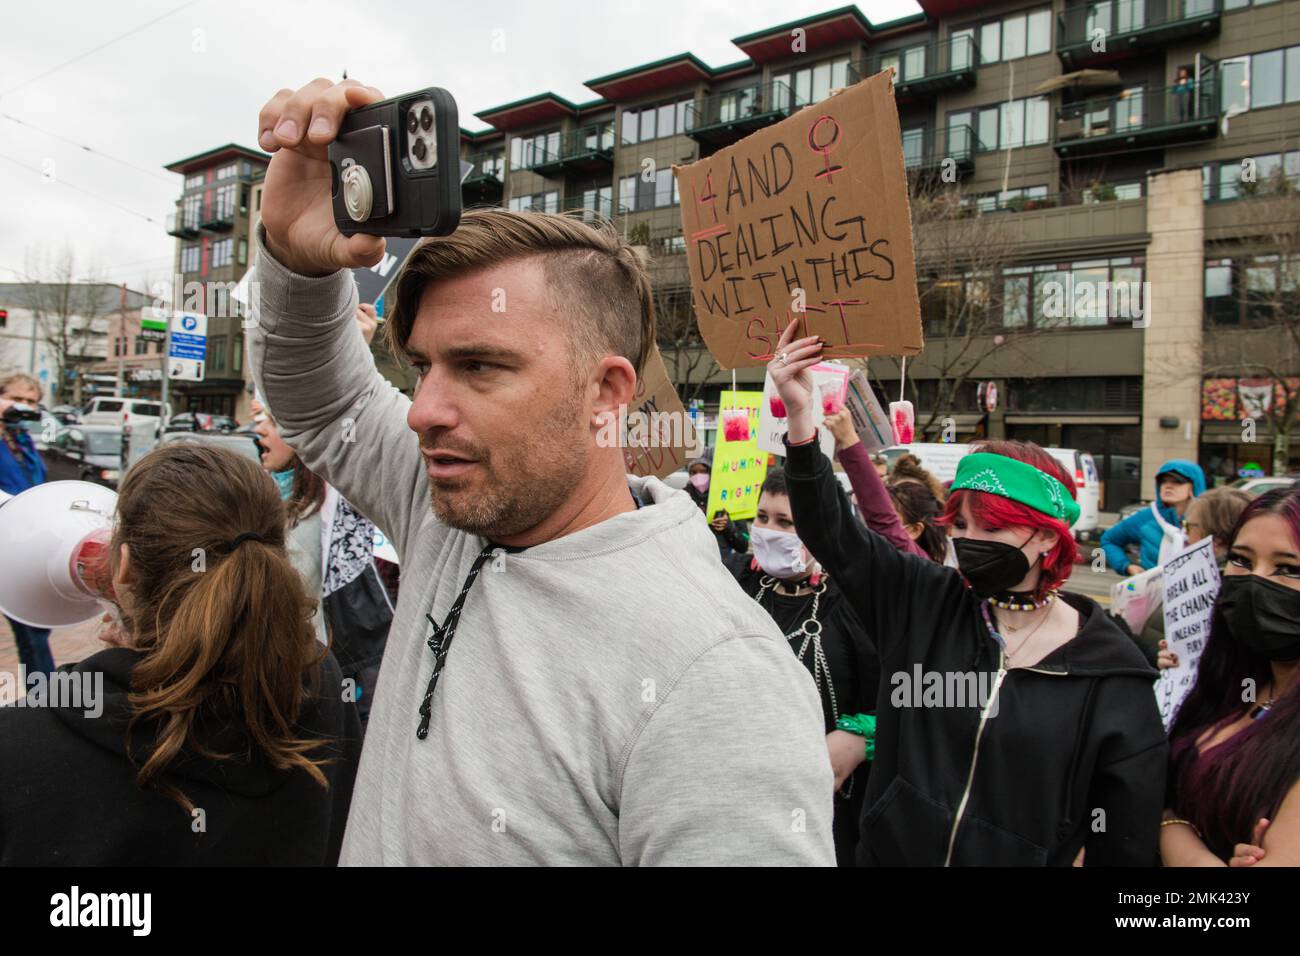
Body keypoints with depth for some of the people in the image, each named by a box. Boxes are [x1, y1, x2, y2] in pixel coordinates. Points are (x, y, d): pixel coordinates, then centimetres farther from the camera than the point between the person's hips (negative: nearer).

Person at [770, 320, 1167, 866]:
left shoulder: (1110, 675, -11)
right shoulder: (920, 603, -6)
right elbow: (830, 532, -15)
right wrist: (800, 416, -26)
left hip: (1027, 858, -2)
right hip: (886, 852, 3)